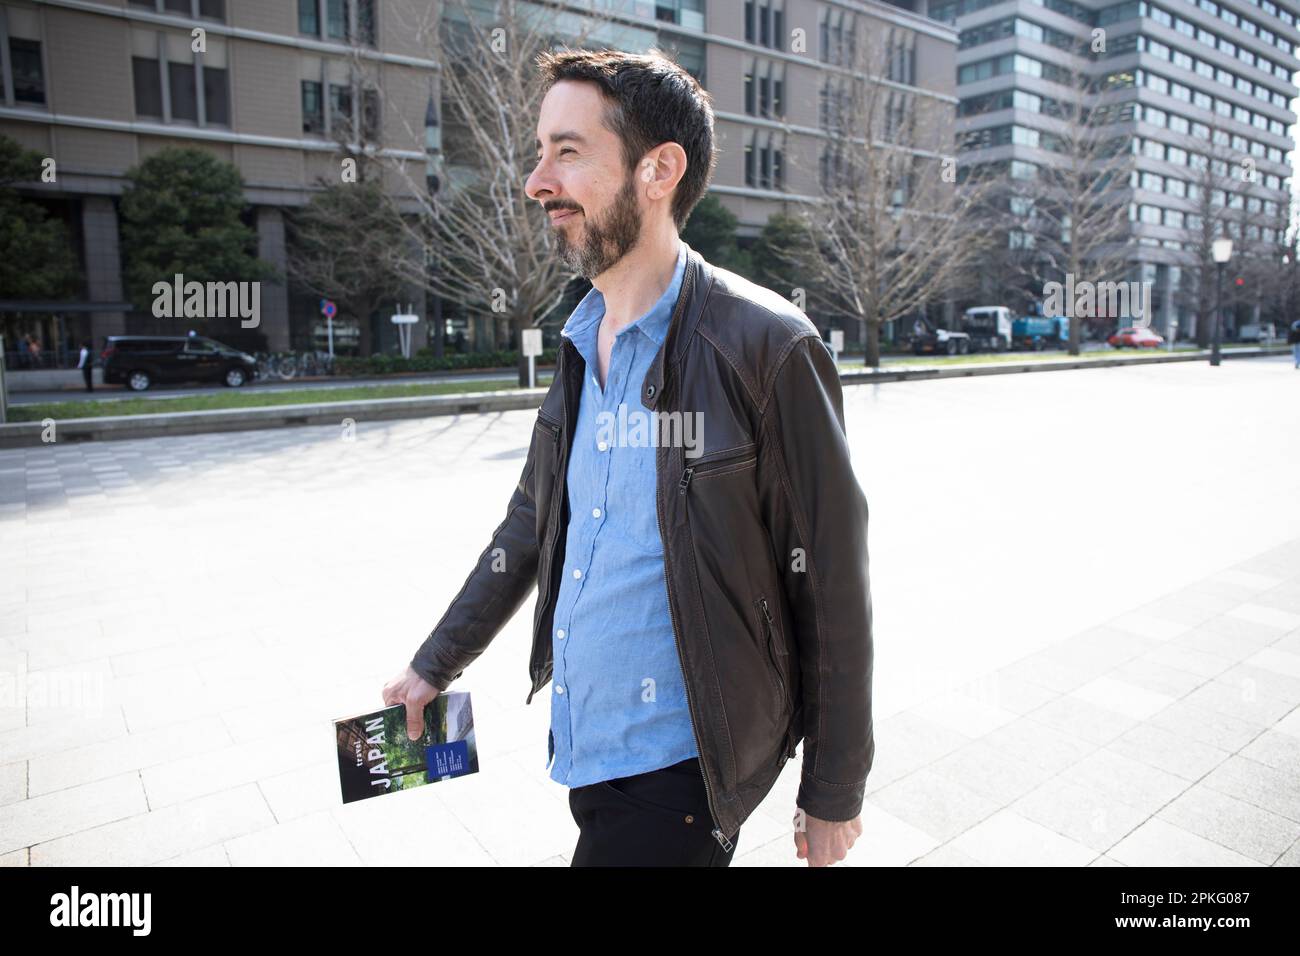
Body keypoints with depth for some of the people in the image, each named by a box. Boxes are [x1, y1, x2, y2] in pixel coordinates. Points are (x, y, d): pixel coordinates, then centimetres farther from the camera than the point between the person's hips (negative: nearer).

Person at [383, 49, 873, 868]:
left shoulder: (767, 346, -18)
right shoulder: (581, 348, 4)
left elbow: (832, 588, -13)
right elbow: (531, 522, 14)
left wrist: (834, 795, -6)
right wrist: (435, 665, 19)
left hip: (679, 766, -6)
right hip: (579, 744, 7)